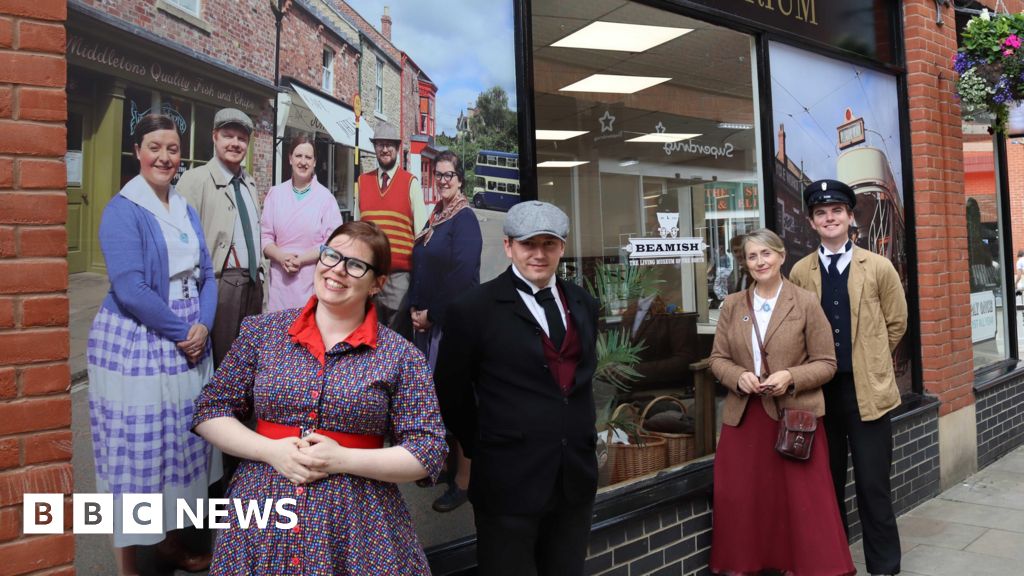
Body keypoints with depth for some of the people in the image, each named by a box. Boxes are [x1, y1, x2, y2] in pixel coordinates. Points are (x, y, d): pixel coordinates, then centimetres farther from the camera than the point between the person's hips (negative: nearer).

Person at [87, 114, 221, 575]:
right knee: (136, 450, 2)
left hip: (188, 344, 7)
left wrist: (203, 326, -7)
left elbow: (205, 276, 9)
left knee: (181, 446, 15)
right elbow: (130, 289, -19)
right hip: (135, 346, -7)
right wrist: (182, 331, -13)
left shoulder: (186, 211, 11)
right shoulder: (123, 210, -11)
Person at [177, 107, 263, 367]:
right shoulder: (196, 179, -8)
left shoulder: (250, 182, 16)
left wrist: (256, 276, 16)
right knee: (219, 361, 0)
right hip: (219, 284, -7)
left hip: (253, 284, 7)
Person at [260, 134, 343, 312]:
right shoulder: (275, 193, 9)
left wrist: (302, 259, -13)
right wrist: (281, 257, -12)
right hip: (280, 279, 2)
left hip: (313, 280, -2)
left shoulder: (325, 197, 1)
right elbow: (265, 236, 6)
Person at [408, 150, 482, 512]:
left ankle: (462, 480, 8)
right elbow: (419, 266, 16)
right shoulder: (434, 218, 14)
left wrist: (432, 313, -14)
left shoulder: (465, 218, -10)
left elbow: (463, 274, -19)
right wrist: (415, 309, 3)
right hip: (426, 319, 8)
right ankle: (444, 461, 28)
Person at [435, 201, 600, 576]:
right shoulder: (473, 309, -9)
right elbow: (451, 391, -1)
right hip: (508, 481, -5)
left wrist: (581, 442, 14)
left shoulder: (584, 305, 8)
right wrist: (481, 448, 4)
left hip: (577, 477, 5)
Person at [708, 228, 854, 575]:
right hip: (743, 417, 3)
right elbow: (718, 358, 9)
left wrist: (791, 377, -18)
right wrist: (739, 377, -11)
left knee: (802, 502, 3)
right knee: (740, 500, 9)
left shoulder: (806, 303, -2)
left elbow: (826, 363, -1)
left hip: (794, 416, -3)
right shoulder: (732, 305, 7)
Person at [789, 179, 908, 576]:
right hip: (819, 391, 2)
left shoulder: (878, 267, -1)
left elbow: (896, 323, 8)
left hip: (867, 390, -1)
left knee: (873, 486, 3)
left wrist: (869, 360, 11)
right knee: (826, 485, 12)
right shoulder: (799, 273, 2)